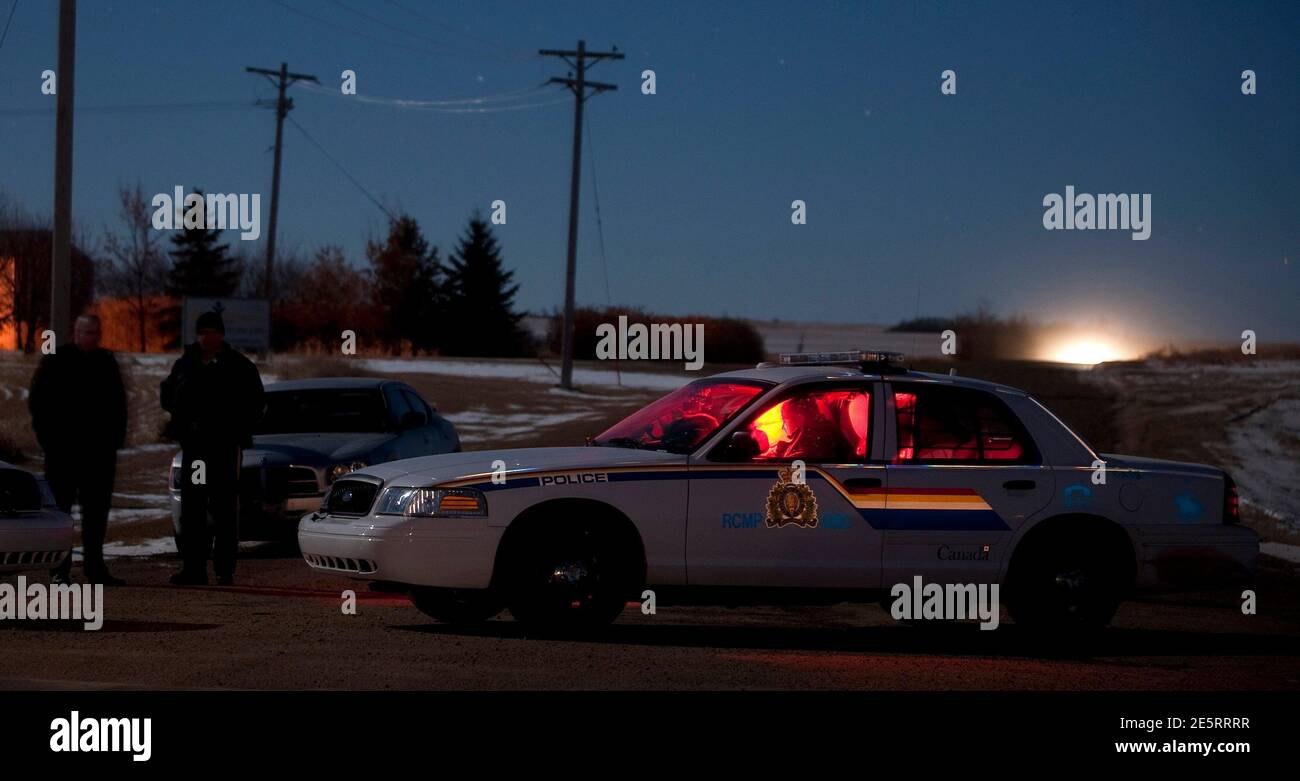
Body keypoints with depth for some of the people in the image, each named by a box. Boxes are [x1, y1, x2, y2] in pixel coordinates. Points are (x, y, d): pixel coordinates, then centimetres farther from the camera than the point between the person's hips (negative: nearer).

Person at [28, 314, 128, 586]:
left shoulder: (107, 362, 12)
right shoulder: (56, 360, -1)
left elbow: (118, 404, 18)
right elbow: (37, 400, -1)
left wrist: (116, 438, 7)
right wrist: (48, 438, -8)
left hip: (100, 451, 4)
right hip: (64, 451, -4)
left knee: (97, 510, 5)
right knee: (60, 506, -1)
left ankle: (94, 566, 10)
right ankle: (60, 569, 0)